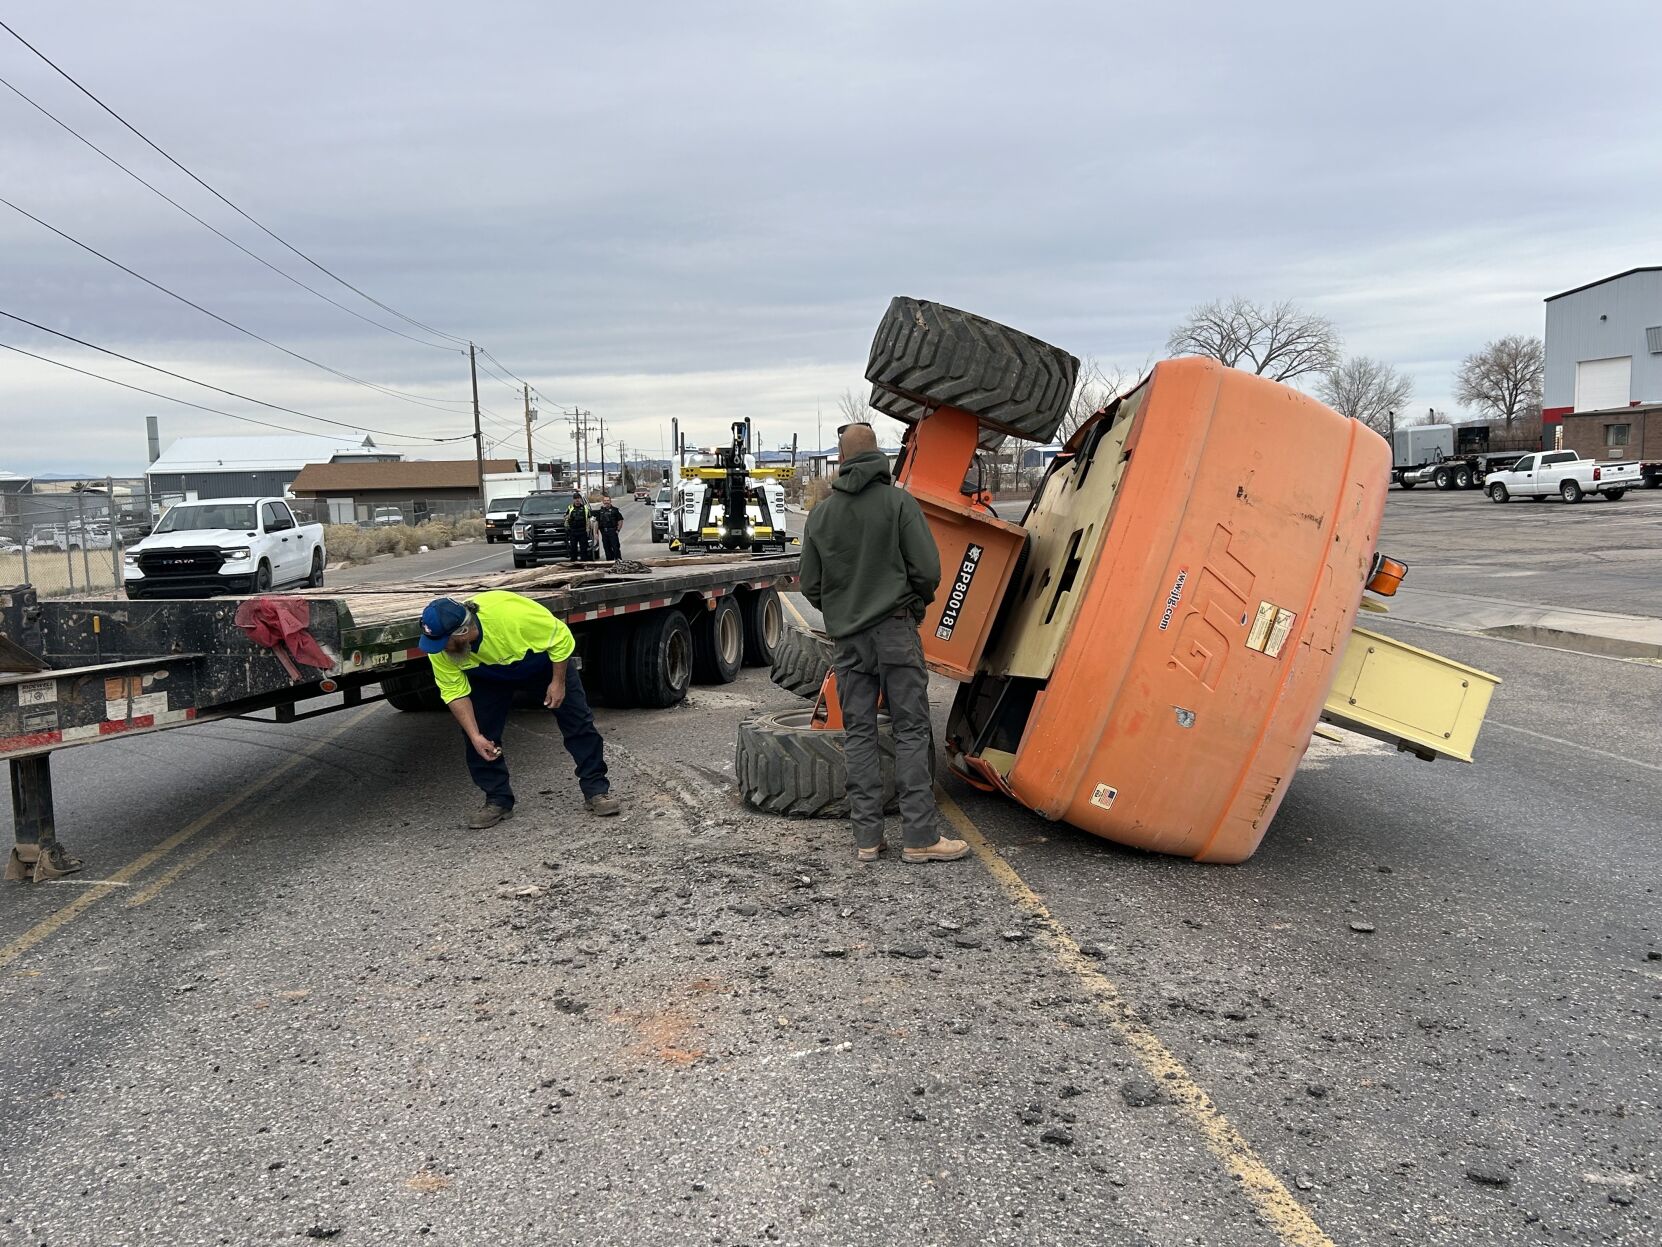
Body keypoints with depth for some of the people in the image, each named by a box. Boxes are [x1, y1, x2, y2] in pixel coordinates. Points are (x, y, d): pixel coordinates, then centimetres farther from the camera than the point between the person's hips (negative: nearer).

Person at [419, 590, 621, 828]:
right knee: (481, 734, -7)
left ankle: (597, 790, 10)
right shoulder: (438, 649, -31)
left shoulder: (510, 614, -45)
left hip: (543, 661, -3)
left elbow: (561, 637, -29)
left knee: (578, 722, -3)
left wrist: (558, 682, -22)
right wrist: (475, 736, -25)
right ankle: (498, 801, 8)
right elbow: (455, 692, -19)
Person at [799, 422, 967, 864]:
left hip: (847, 638, 4)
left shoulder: (821, 514, 6)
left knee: (860, 734, 8)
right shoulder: (899, 502, -5)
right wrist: (918, 601, 10)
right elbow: (927, 569, -10)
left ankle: (866, 837, 9)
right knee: (911, 730, 0)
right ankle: (920, 836, -1)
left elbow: (810, 585, 9)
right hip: (895, 629, -3)